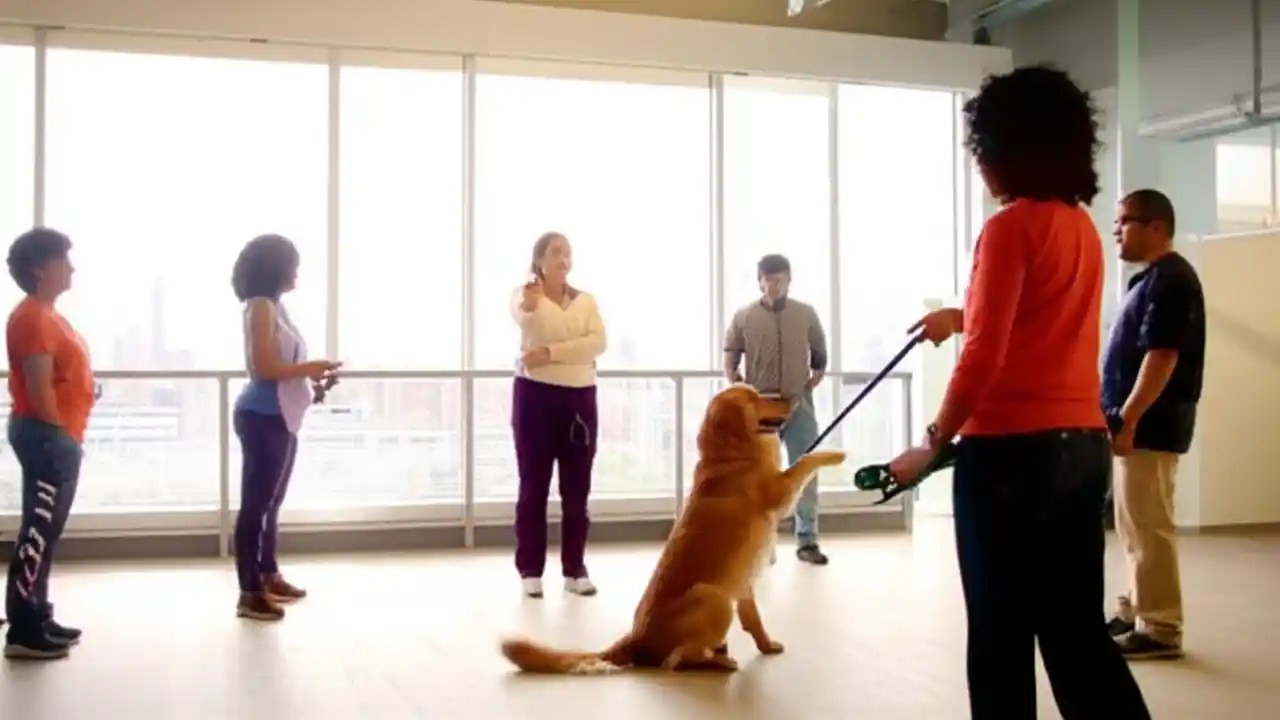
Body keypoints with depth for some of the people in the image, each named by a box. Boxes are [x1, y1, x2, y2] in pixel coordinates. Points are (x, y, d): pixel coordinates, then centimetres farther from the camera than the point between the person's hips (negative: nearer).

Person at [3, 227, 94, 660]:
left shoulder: (48, 315, 17)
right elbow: (39, 389, -19)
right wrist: (61, 436, -12)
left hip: (59, 437, 10)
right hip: (47, 436, -10)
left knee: (46, 532, 14)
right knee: (38, 532, -7)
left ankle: (38, 619, 21)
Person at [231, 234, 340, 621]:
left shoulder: (274, 306, 15)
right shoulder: (260, 306, -12)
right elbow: (265, 368, -19)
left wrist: (313, 378, 5)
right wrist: (311, 367, -12)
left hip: (280, 417, 10)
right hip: (262, 417, -10)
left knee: (271, 501, 17)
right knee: (256, 503, -6)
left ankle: (268, 575, 28)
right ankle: (250, 592, -1)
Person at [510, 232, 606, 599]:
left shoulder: (586, 300, 10)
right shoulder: (524, 295, -1)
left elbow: (598, 342, -8)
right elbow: (527, 321, -27)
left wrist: (551, 353, -19)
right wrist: (533, 306, -52)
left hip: (580, 397, 3)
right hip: (535, 394, -3)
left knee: (577, 489, 6)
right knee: (534, 486, 1)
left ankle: (575, 570, 13)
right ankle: (530, 570, 7)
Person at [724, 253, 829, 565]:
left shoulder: (807, 314, 3)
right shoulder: (744, 317, 0)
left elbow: (820, 355, 14)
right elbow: (730, 363, 5)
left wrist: (814, 380, 0)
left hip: (799, 406, 1)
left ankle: (807, 541, 10)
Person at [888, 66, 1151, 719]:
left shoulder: (1012, 226, -11)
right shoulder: (1083, 227, 12)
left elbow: (984, 359, -16)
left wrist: (931, 446, -7)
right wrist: (962, 316, 42)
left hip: (1013, 449, -7)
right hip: (1083, 445, 8)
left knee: (1002, 633, 5)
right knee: (1076, 627, 13)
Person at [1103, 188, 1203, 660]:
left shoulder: (1170, 279, -14)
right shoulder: (1153, 278, 17)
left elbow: (1162, 356, -22)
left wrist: (1127, 418, -24)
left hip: (1150, 425, -10)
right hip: (1140, 422, 10)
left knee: (1147, 526, -6)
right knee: (1134, 526, 15)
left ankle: (1160, 629, 0)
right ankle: (1136, 613, 23)